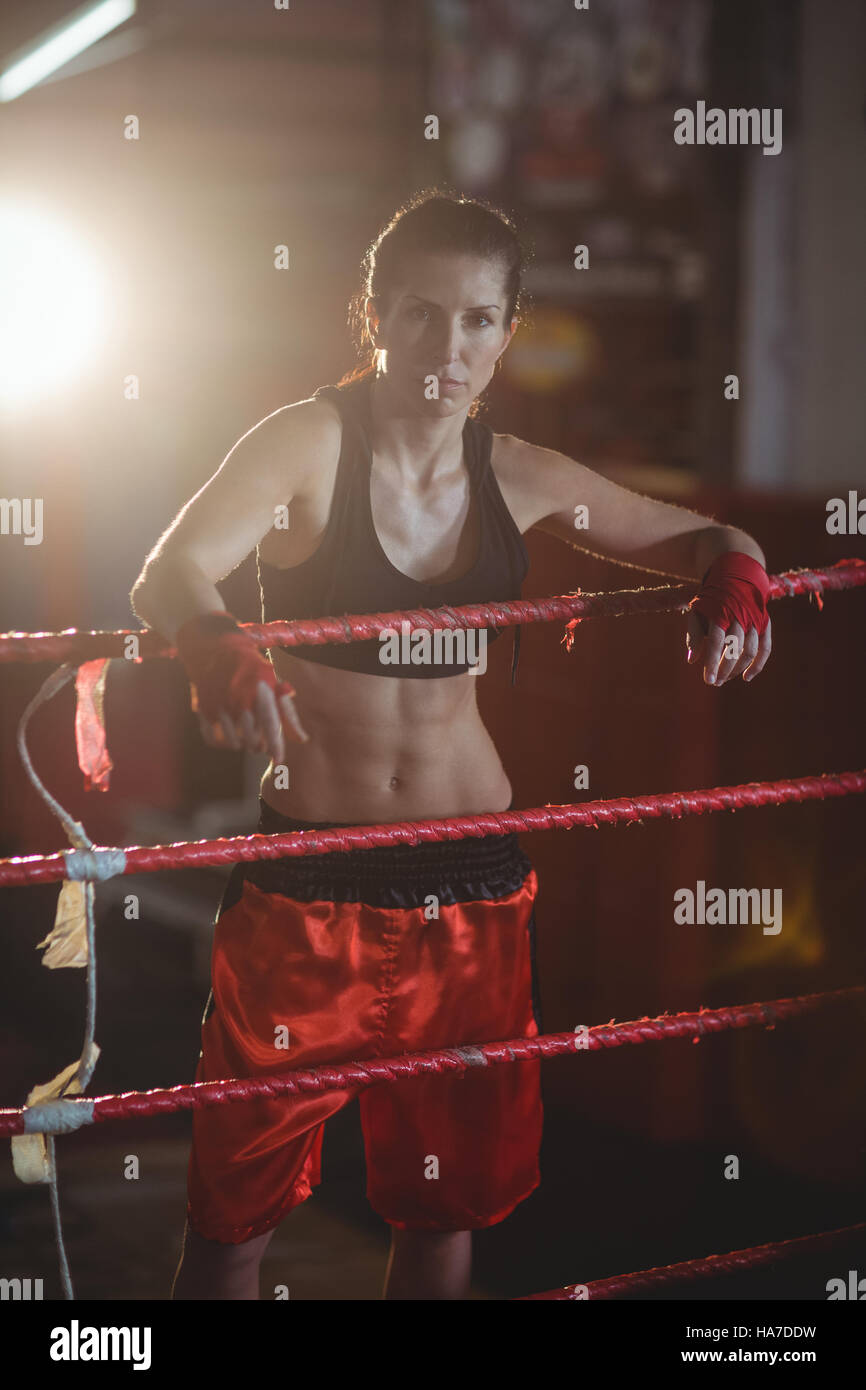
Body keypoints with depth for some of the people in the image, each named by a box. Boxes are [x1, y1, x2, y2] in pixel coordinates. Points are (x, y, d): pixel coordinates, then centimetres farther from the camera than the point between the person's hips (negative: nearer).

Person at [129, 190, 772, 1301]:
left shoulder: (518, 480, 2)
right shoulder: (309, 442, -10)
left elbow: (703, 539, 14)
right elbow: (167, 575, -25)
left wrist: (731, 572, -11)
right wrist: (216, 646, -48)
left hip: (473, 877, 4)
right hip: (306, 879, -3)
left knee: (447, 1197, 14)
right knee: (238, 1202, 1)